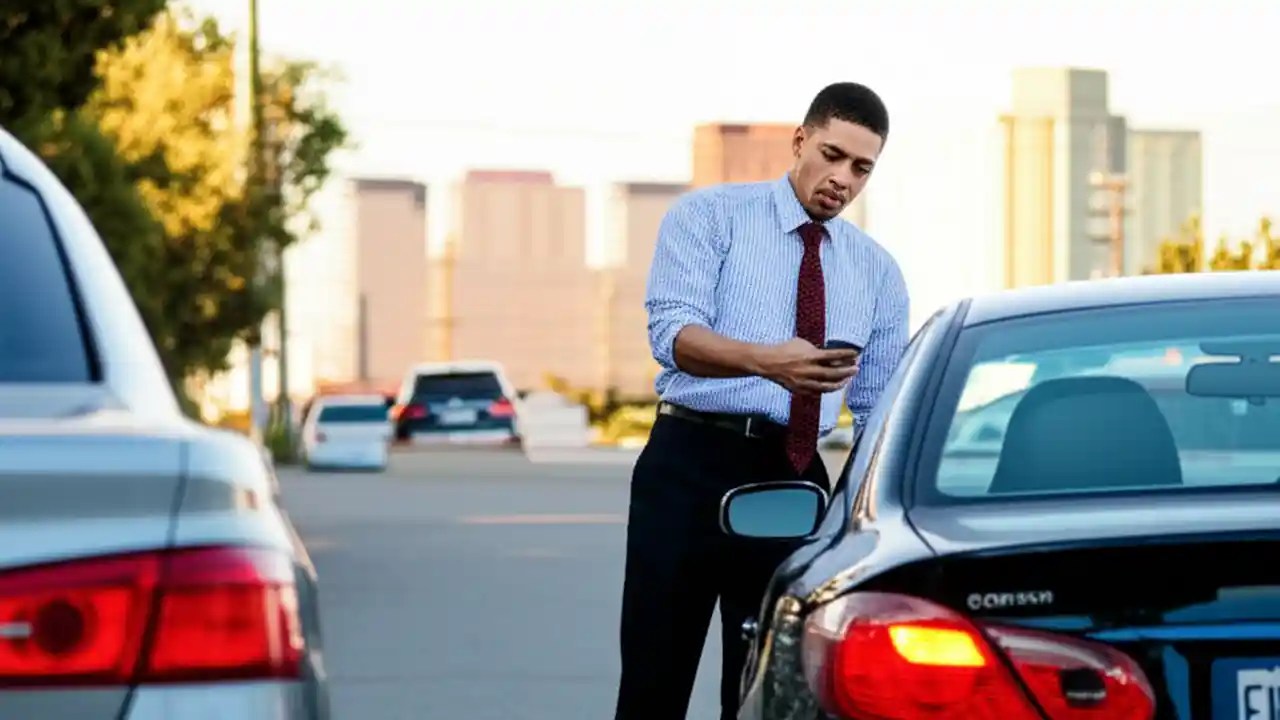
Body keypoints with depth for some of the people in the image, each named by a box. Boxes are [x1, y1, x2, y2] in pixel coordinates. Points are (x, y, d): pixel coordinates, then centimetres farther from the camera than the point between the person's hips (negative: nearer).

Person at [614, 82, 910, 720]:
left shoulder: (878, 272, 14)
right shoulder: (710, 215, 1)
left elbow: (879, 411, 15)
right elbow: (672, 331, -14)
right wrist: (764, 360, -34)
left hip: (795, 480, 4)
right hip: (691, 464, -4)